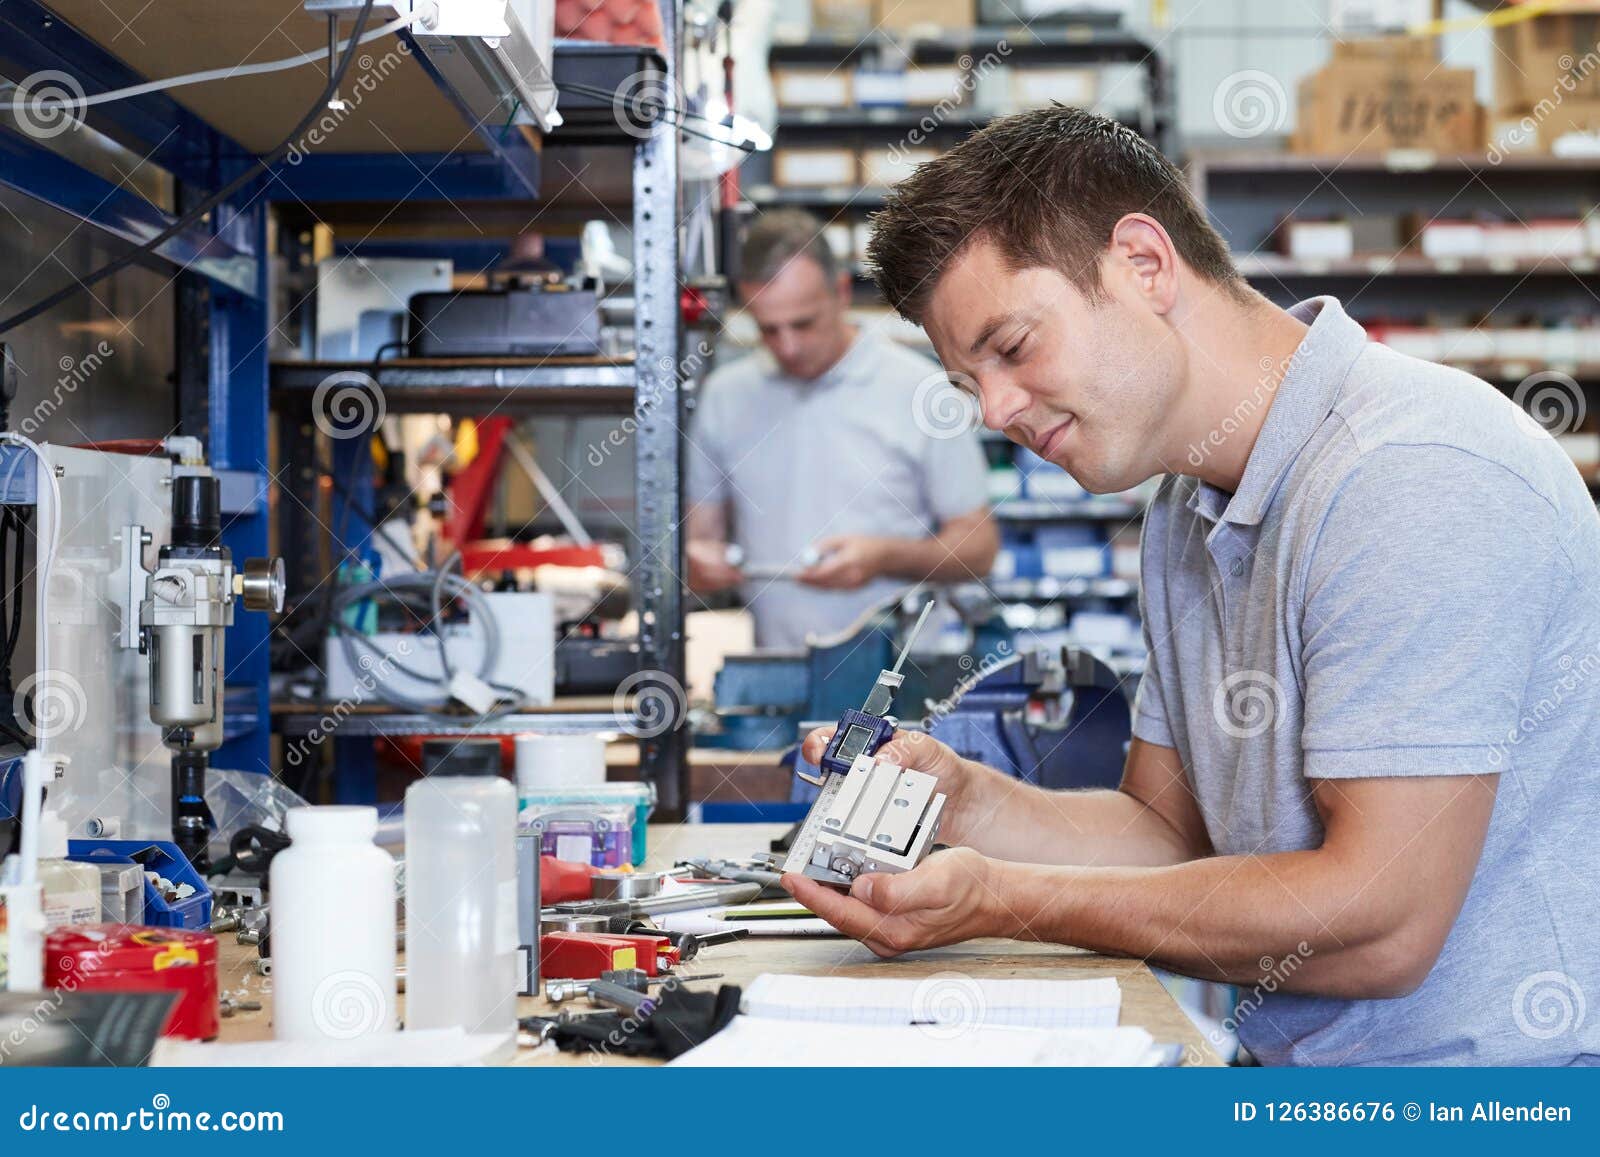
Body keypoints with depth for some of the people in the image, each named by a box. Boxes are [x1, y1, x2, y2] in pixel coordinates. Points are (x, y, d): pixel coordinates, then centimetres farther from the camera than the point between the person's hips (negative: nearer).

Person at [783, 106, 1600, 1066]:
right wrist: (966, 800, -4)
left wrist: (1000, 903, -17)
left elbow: (1380, 925, -22)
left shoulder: (1413, 476, -19)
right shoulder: (1188, 513, 11)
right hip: (1296, 1060, 8)